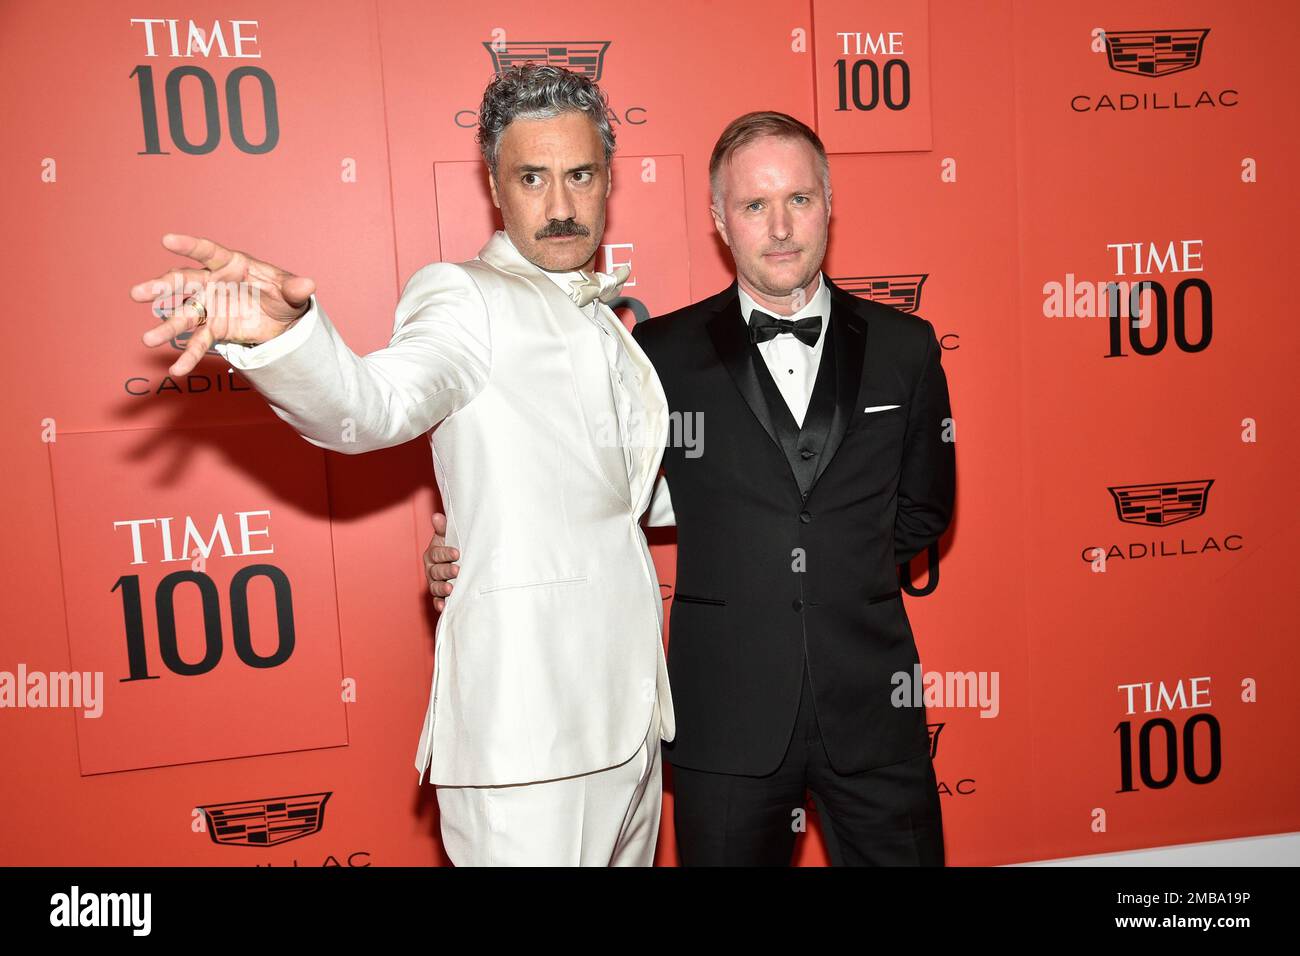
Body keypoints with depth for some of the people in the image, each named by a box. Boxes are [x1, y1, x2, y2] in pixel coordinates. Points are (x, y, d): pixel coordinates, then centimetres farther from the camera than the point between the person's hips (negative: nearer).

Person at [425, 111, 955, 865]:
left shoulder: (904, 347, 2)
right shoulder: (665, 354, -2)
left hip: (871, 701, 2)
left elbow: (923, 513, 7)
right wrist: (481, 556, -17)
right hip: (727, 714, -1)